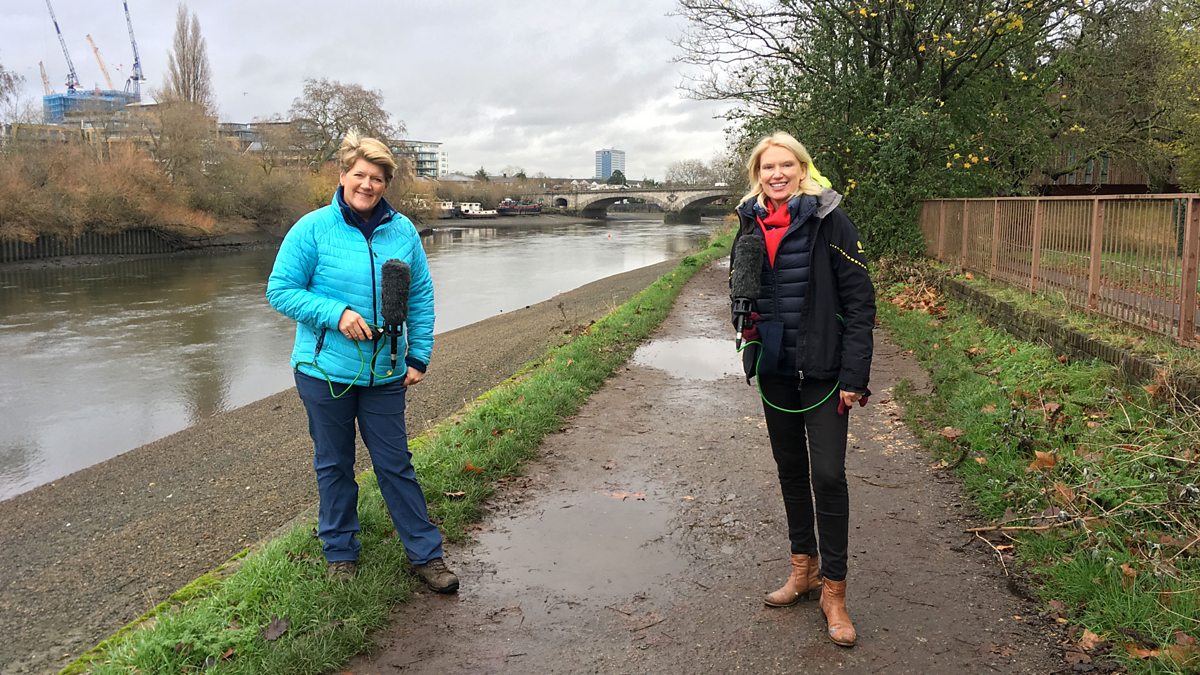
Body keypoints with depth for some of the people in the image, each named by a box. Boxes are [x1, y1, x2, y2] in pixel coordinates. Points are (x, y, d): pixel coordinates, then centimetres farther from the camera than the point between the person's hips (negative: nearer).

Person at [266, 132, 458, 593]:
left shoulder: (402, 231, 1)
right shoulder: (312, 229, -8)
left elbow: (421, 298, 8)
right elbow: (280, 290, -7)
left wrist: (419, 357, 4)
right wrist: (334, 313, -20)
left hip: (384, 374, 2)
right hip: (325, 371, -1)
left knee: (395, 464, 8)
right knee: (334, 465, 13)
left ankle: (426, 554, 18)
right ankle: (340, 552, 30)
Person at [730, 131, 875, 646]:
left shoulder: (828, 221, -10)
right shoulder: (751, 225, 4)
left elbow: (859, 301, -11)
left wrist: (854, 377, -16)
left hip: (822, 368, -5)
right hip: (774, 369, 5)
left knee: (828, 475, -5)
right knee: (790, 468, 15)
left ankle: (833, 590, 9)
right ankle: (804, 567, 31)